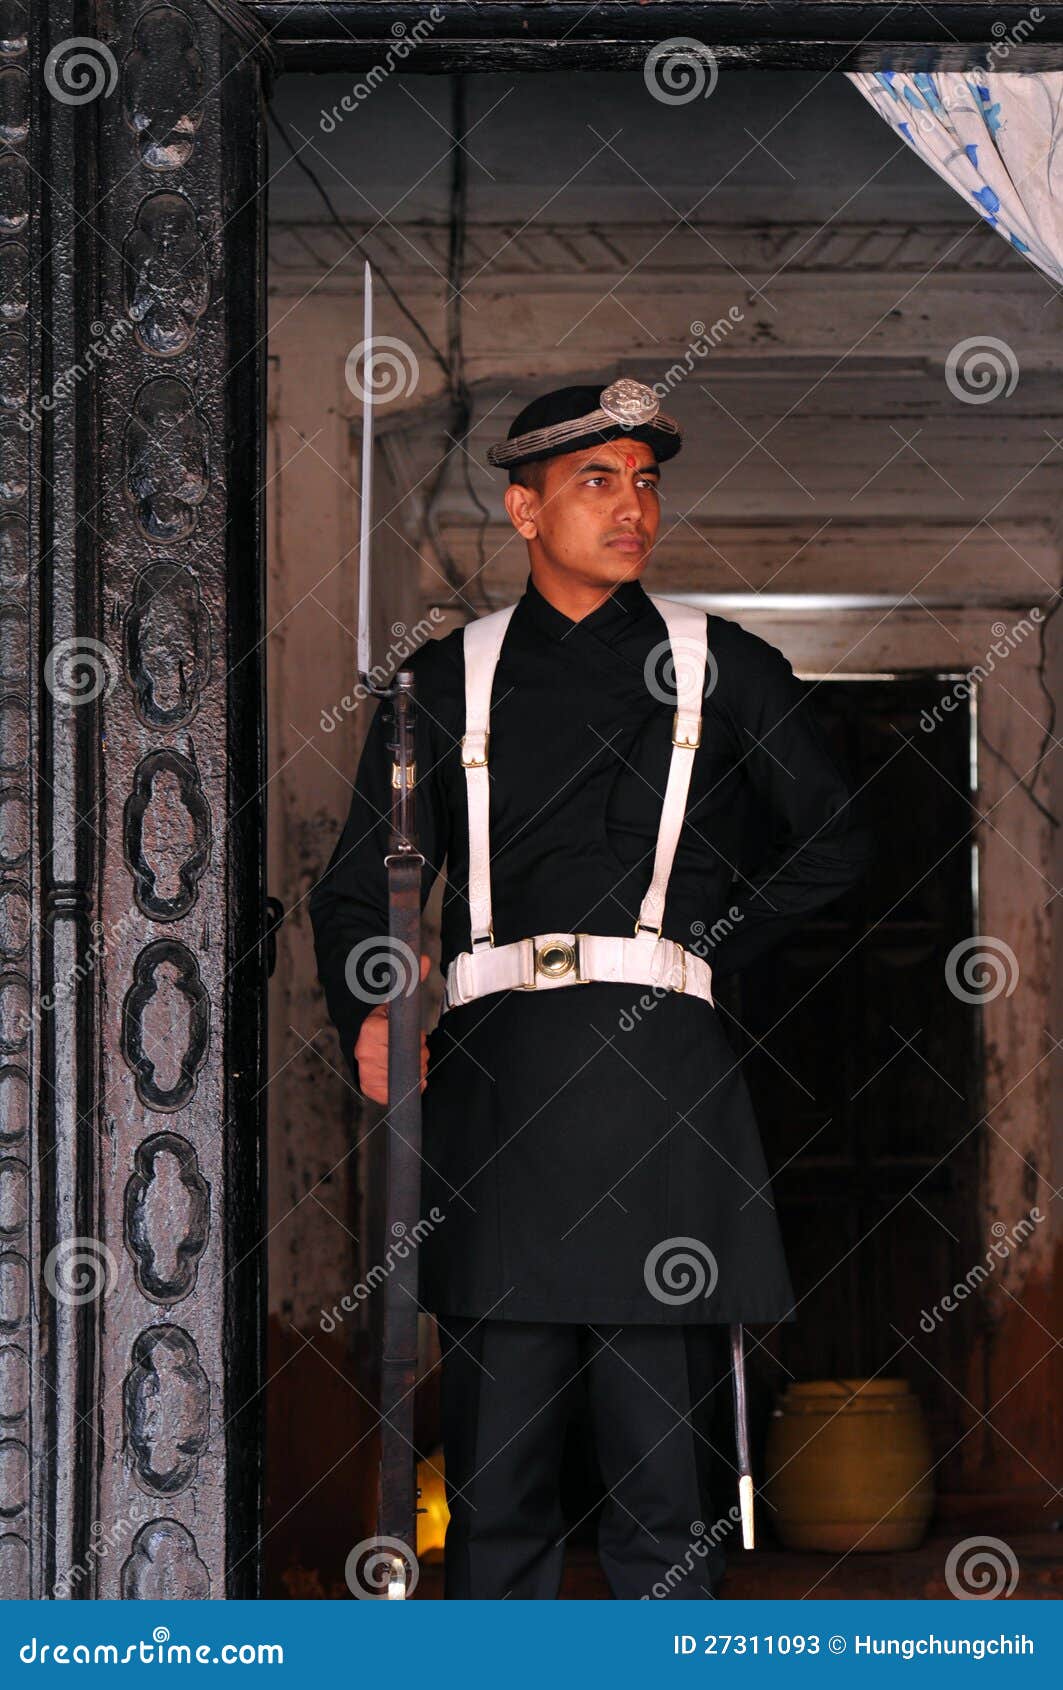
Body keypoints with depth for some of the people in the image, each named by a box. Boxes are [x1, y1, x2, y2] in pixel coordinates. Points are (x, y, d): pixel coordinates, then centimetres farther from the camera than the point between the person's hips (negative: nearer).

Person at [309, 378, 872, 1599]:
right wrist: (369, 1014, -6)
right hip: (495, 1074, 1)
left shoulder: (725, 669, 14)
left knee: (662, 1470, -1)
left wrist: (714, 948, 8)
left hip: (662, 1072, -1)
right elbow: (357, 888, 13)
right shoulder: (447, 682, 15)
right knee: (493, 1472, 1)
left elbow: (835, 844, 20)